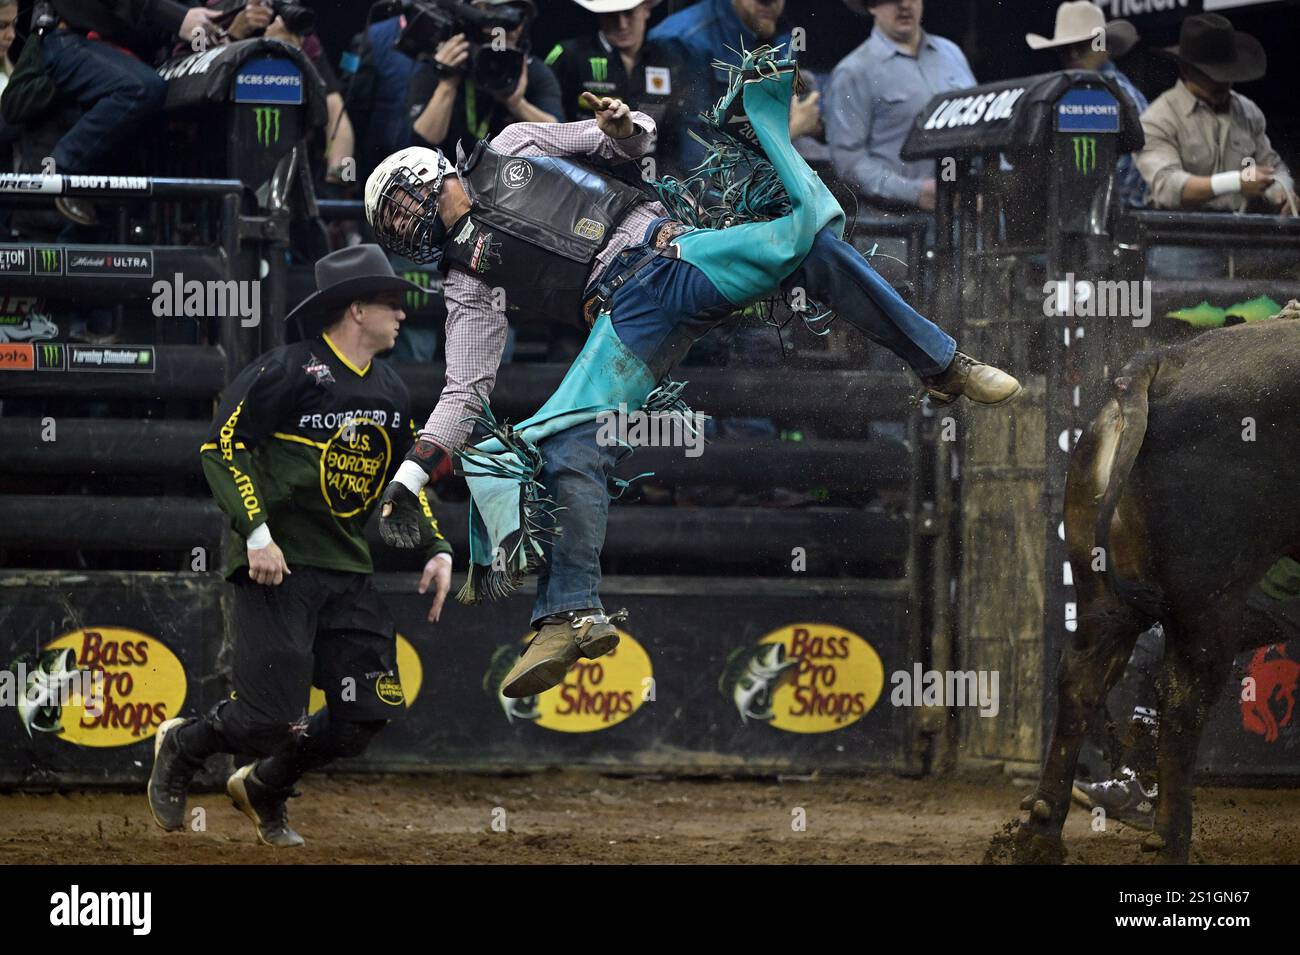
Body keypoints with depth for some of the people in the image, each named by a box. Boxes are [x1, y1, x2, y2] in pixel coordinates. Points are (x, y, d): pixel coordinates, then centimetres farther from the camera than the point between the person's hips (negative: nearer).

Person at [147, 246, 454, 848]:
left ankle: (264, 788, 26)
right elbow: (220, 447, -14)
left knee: (367, 716, 0)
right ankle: (181, 747, 21)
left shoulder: (391, 392, 14)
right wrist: (256, 532, -22)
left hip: (349, 572, 7)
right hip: (275, 567, -7)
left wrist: (437, 550, 13)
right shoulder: (288, 371, -11)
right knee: (270, 717, -13)